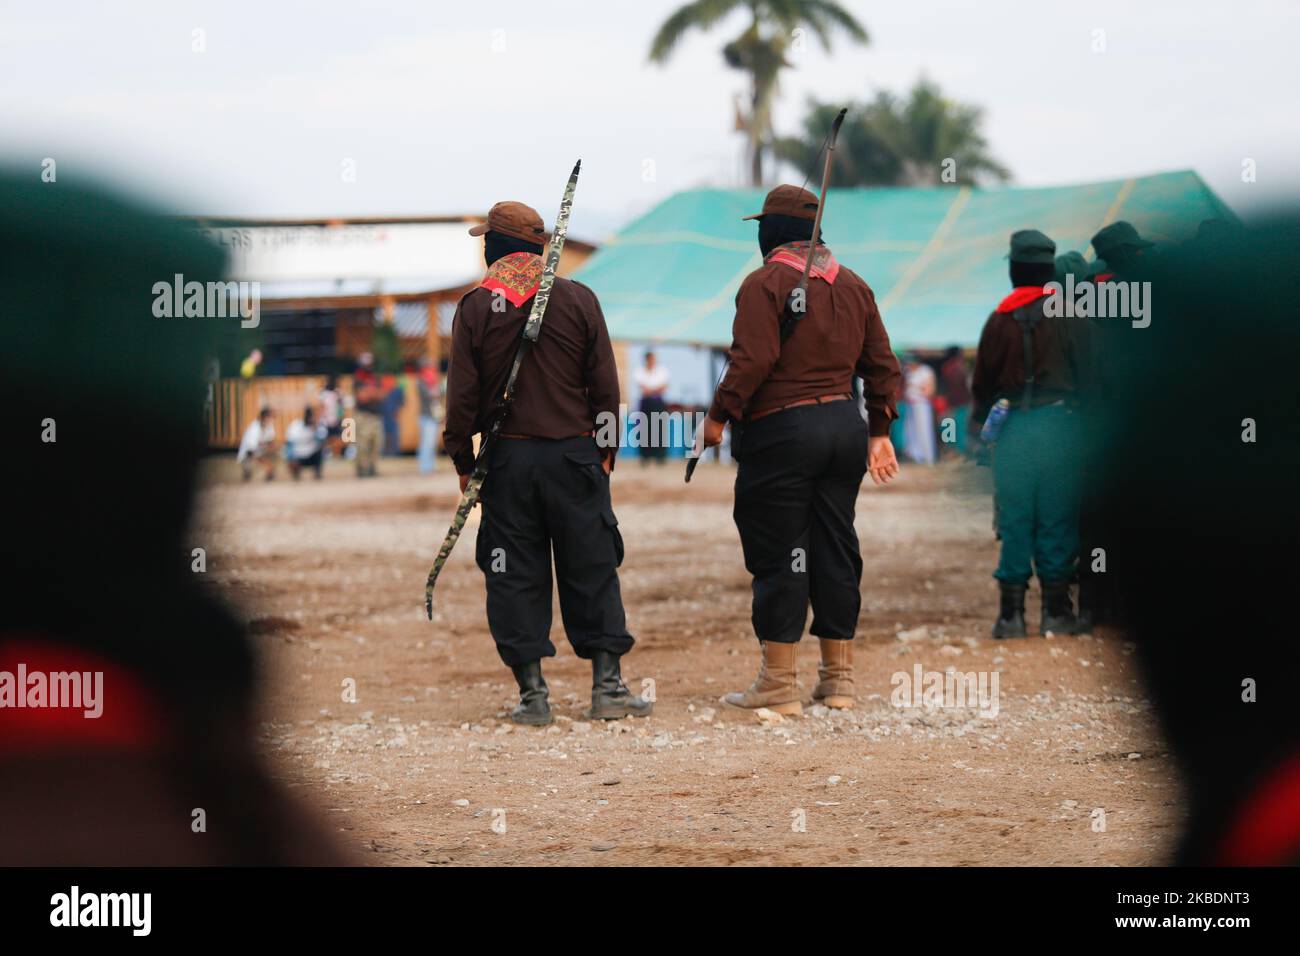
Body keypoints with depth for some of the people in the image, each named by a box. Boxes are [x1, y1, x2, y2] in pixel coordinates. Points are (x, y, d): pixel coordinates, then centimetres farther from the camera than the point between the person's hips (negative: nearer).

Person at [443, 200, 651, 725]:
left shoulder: (475, 307, -2)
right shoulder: (578, 299, 0)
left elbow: (462, 394, -3)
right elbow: (604, 385, 0)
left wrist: (463, 459, 6)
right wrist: (606, 450, 9)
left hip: (507, 459, 0)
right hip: (574, 455, 0)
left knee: (515, 575, 5)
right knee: (591, 569, 6)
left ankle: (531, 690, 3)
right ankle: (607, 683, 3)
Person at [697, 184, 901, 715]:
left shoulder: (764, 284, -8)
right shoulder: (854, 287, 13)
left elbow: (753, 361, -18)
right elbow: (882, 365, 14)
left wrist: (718, 416, -9)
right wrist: (880, 431, 19)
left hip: (781, 431, -7)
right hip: (846, 425, 7)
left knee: (777, 556, -2)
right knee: (835, 551, 12)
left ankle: (778, 685, -1)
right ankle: (838, 680, 16)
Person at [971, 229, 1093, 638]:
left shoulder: (1000, 319, 2)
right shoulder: (1068, 314, -2)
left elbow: (983, 379, 8)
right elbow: (1085, 372, -1)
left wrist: (981, 419, 25)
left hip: (1013, 430, 1)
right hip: (1060, 423, -1)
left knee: (1014, 519, 5)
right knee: (1057, 517, 4)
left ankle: (1011, 612, 5)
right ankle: (1056, 611, 6)